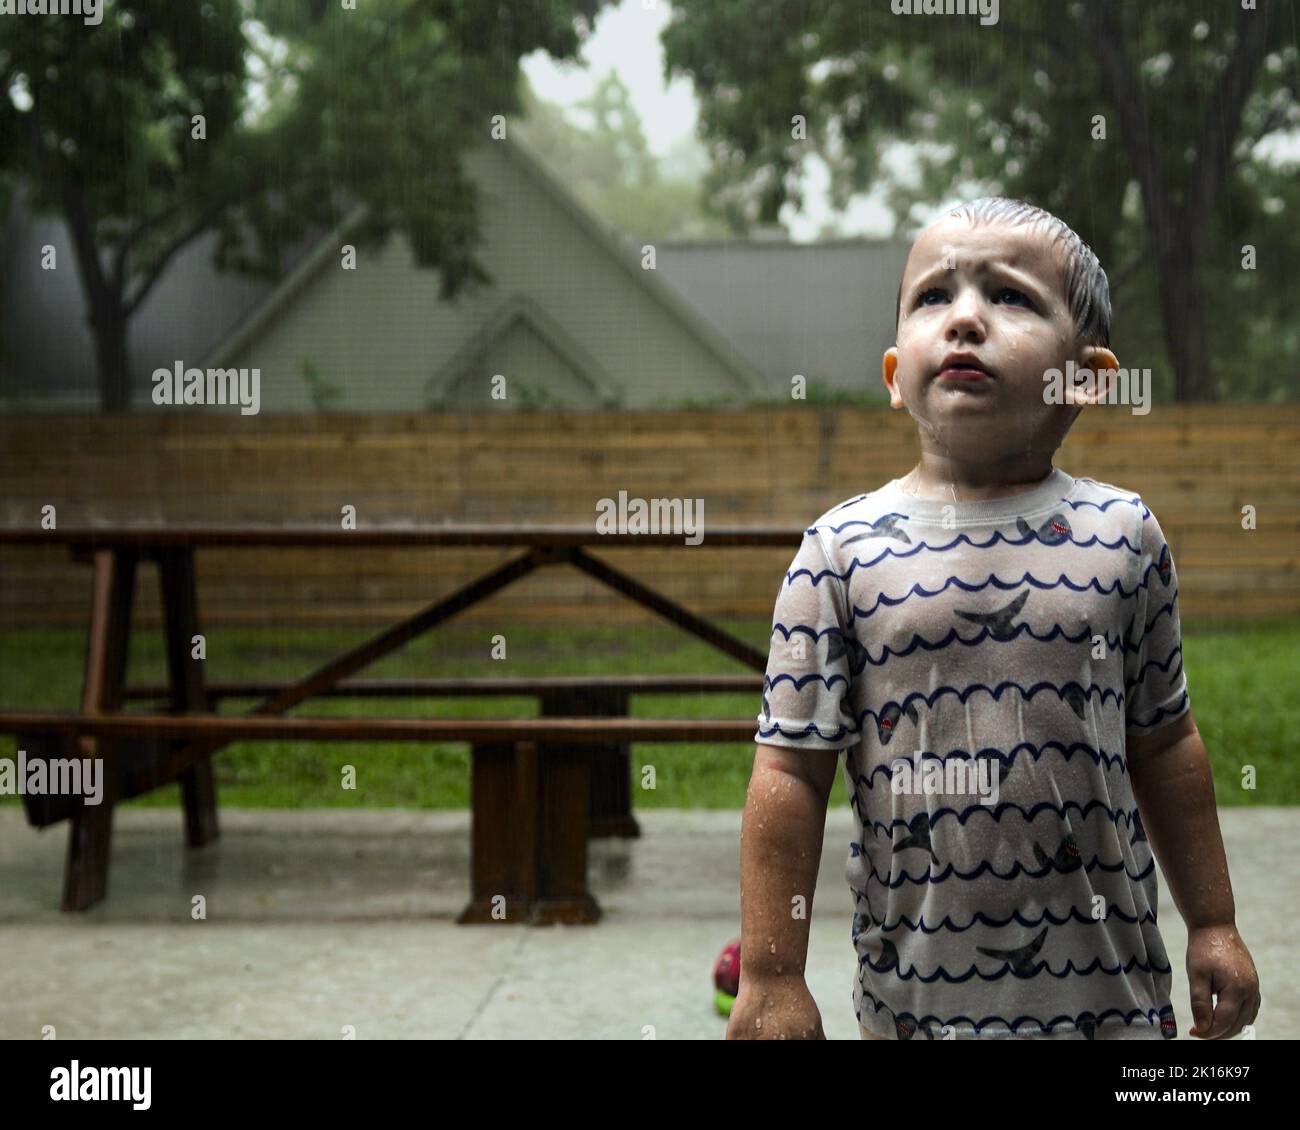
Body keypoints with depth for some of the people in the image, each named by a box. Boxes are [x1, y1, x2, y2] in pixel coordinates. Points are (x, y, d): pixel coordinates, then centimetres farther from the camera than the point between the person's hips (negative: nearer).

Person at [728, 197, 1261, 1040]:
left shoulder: (1122, 535, -1)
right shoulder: (843, 551, -7)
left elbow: (1165, 742, 7)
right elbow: (792, 768, -6)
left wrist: (1213, 923, 11)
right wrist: (771, 976, -6)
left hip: (1107, 979, 1)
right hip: (918, 988, -1)